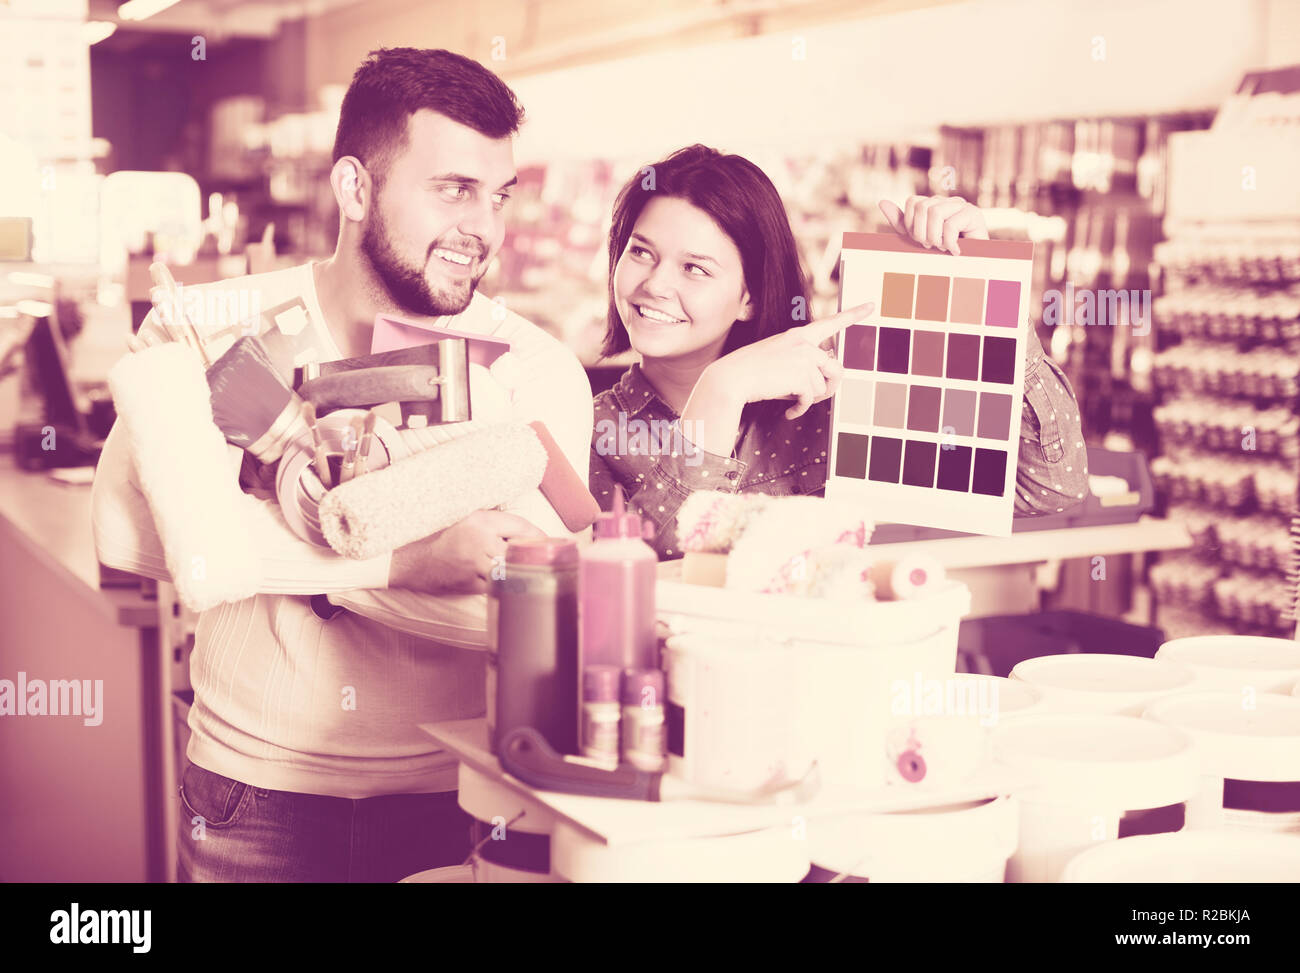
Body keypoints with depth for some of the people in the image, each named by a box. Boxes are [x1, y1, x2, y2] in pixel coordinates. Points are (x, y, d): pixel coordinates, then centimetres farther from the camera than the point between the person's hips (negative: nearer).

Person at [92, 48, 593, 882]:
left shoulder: (540, 373, -9)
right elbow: (130, 528, -22)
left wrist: (277, 548, -25)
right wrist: (405, 560, -27)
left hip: (451, 804, 0)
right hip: (253, 794, 0)